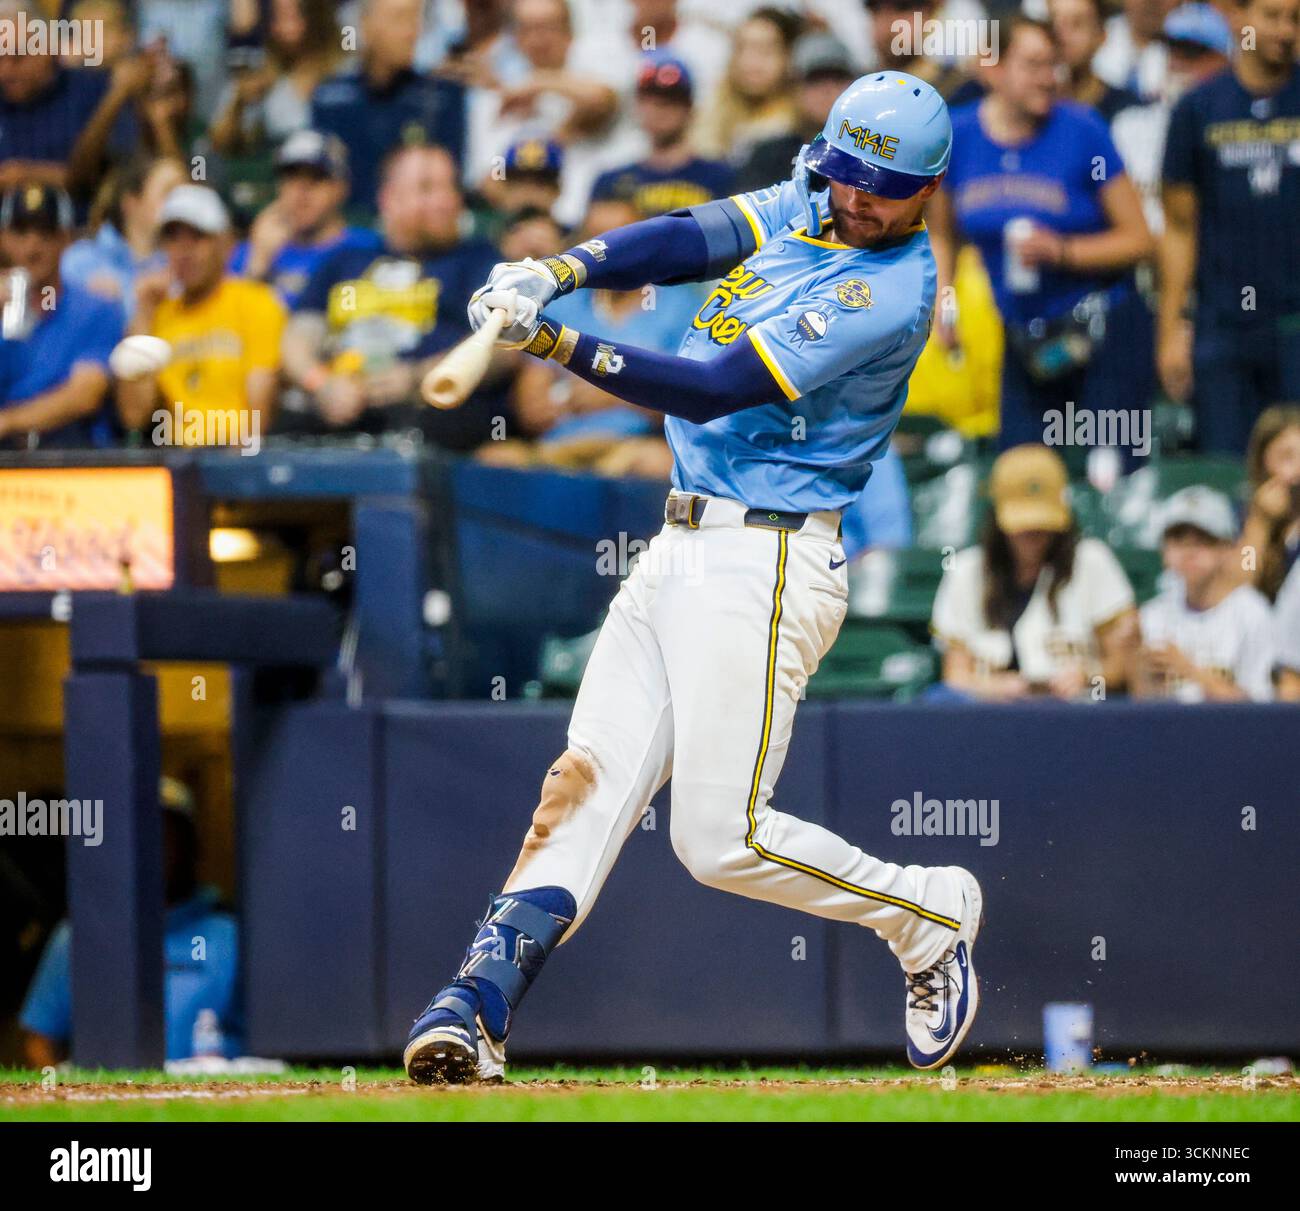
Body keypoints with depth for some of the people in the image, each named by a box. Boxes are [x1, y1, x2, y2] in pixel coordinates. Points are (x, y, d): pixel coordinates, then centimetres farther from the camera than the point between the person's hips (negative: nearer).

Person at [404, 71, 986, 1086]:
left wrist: (555, 344, -25)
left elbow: (712, 389, -20)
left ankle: (924, 915, 13)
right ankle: (478, 1007, -13)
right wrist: (556, 272, -22)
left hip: (768, 567, -8)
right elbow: (686, 241, -4)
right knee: (584, 779, -4)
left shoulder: (890, 291, -16)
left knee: (722, 839, -9)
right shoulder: (804, 208, 10)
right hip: (678, 548, 8)